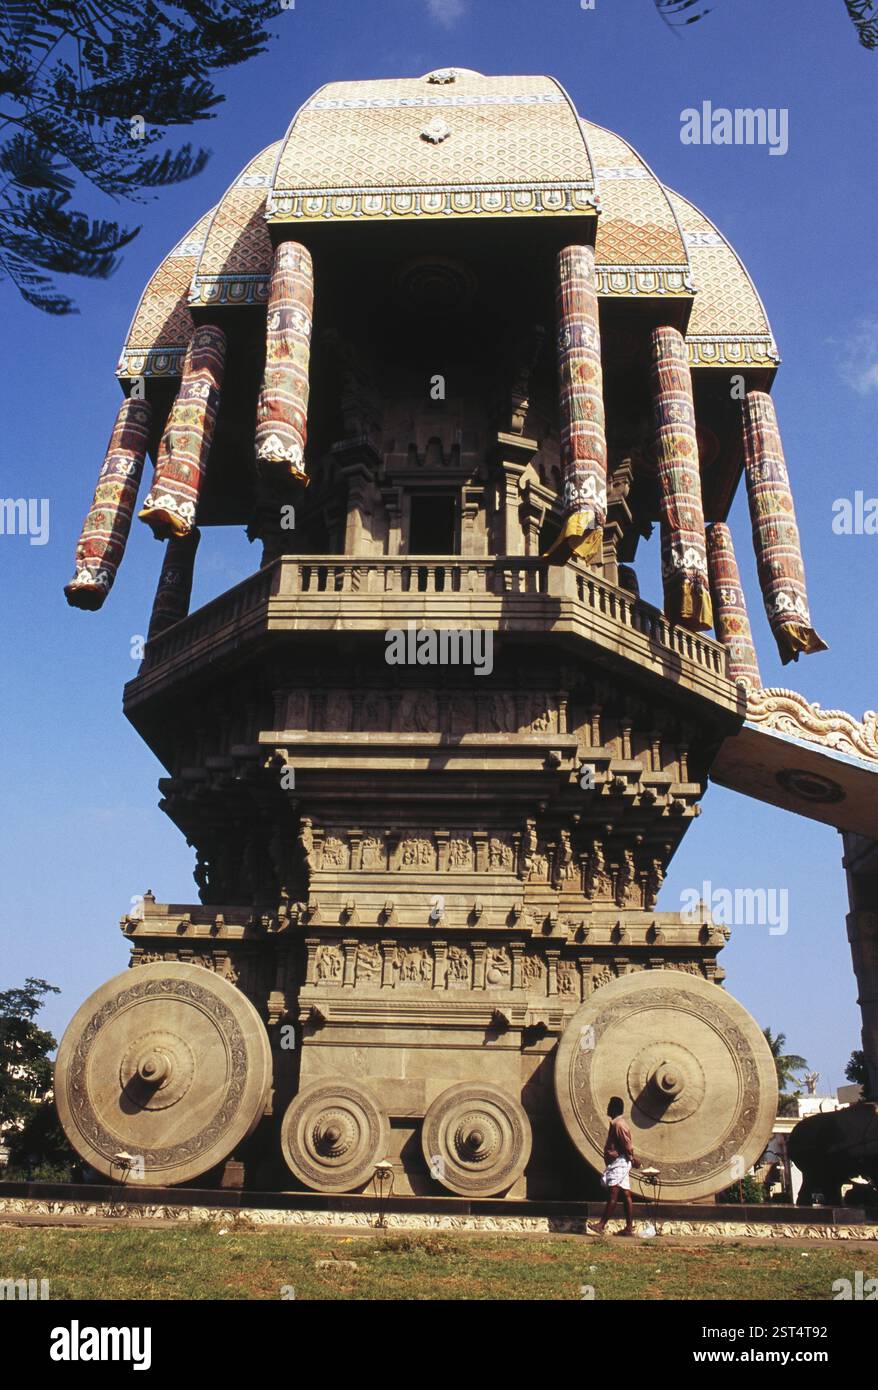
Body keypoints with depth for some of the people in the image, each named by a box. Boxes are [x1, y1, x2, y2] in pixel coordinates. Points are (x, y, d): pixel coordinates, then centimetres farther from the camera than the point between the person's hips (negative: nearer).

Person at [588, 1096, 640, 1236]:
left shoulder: (618, 1124, -14)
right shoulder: (617, 1122, 18)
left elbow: (627, 1144, -17)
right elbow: (626, 1145, 20)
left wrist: (632, 1159, -9)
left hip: (619, 1162, -10)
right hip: (622, 1163, 10)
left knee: (613, 1194, -10)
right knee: (626, 1195, 7)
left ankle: (601, 1225, -11)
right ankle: (629, 1228, 8)